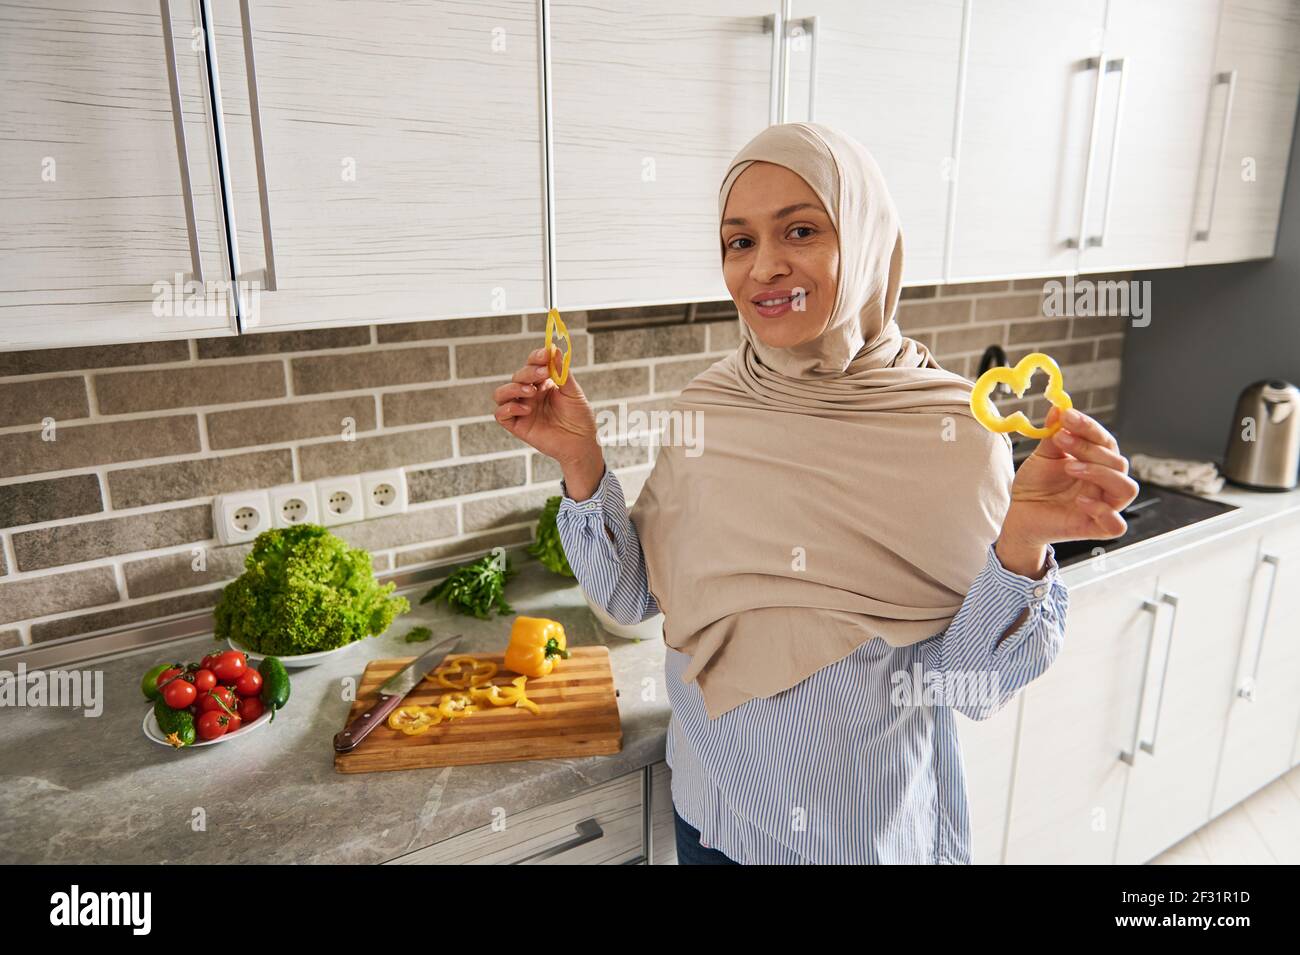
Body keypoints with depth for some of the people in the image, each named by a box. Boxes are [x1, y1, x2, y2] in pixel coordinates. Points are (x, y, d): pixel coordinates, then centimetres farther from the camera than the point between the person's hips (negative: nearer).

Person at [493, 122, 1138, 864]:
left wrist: (1021, 546, -30)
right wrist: (582, 462, -16)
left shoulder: (955, 428, -16)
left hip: (879, 824, -2)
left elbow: (973, 688, -14)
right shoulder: (705, 410, -8)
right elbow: (633, 596, -4)